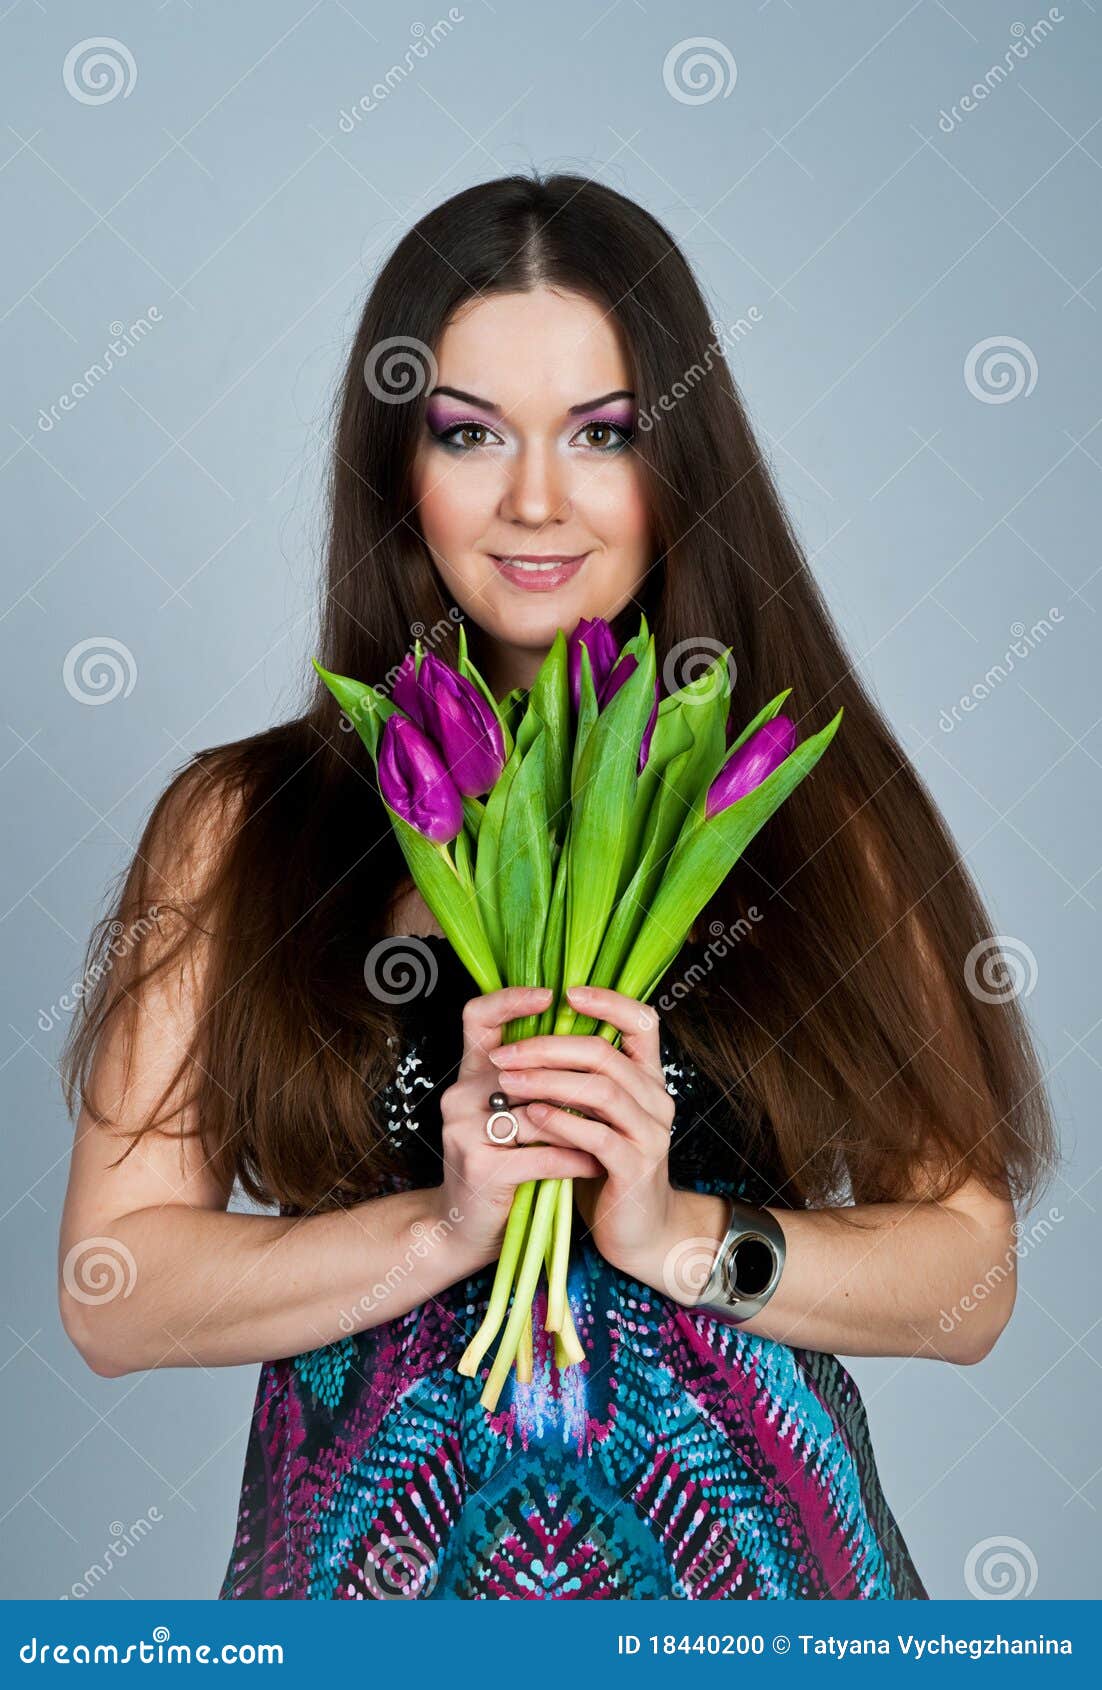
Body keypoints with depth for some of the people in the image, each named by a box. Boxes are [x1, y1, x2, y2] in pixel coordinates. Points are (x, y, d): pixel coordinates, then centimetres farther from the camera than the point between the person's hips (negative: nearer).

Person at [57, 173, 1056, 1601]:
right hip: (369, 1554, 0)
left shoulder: (822, 801, -5)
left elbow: (969, 1280, -4)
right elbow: (114, 1294, -8)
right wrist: (441, 1225, -20)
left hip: (752, 1550, 1)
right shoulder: (239, 824, -6)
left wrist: (678, 1233, -19)